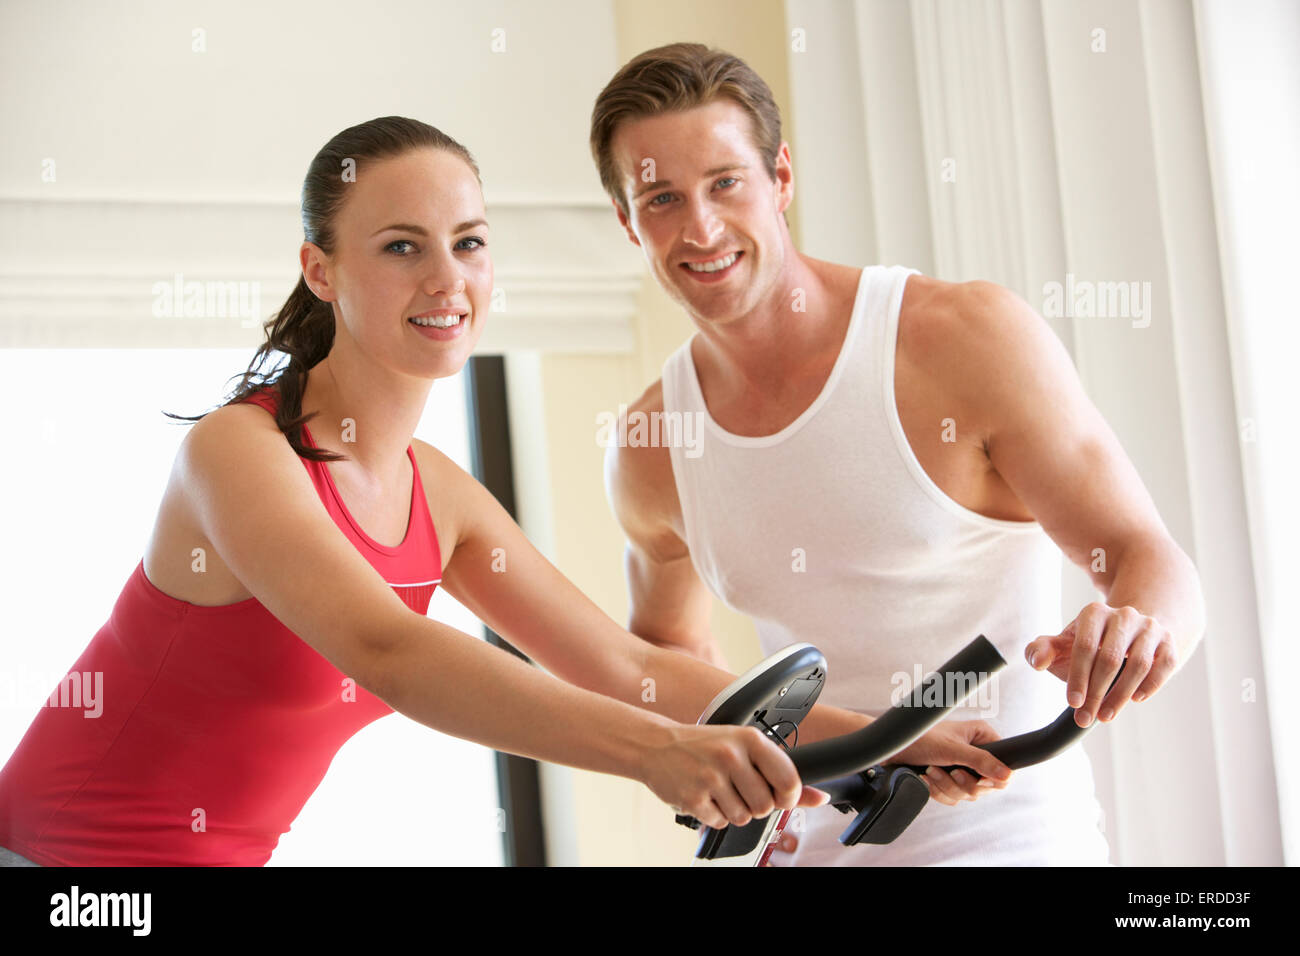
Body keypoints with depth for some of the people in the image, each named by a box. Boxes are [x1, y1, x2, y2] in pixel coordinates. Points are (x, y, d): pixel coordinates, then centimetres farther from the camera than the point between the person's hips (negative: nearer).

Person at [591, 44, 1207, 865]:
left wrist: (1140, 626, -32)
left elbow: (1150, 559, -10)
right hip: (812, 841, 3)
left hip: (1009, 838, -3)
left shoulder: (974, 336, -11)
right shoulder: (647, 456, 1)